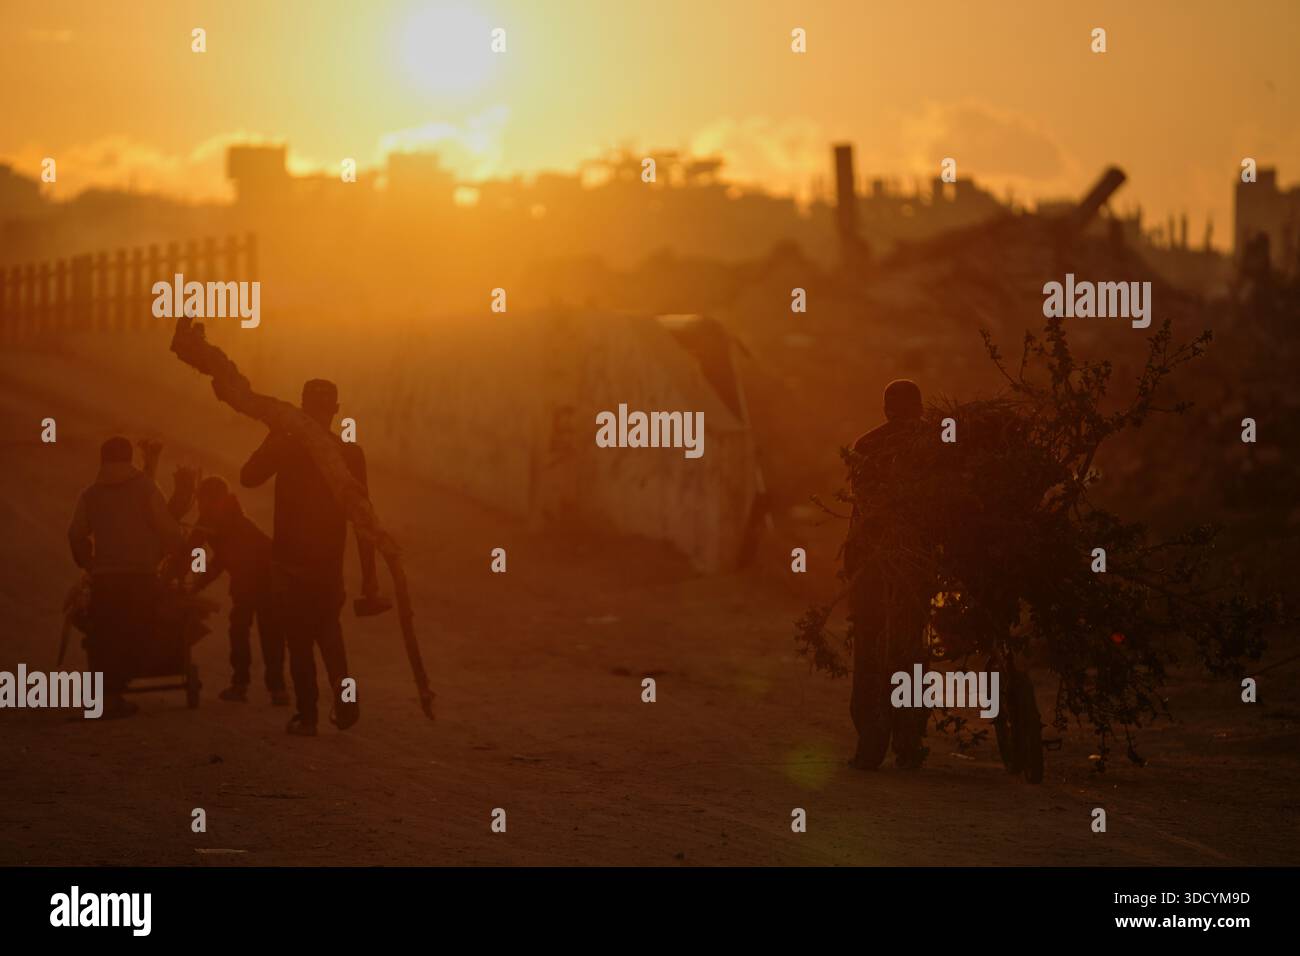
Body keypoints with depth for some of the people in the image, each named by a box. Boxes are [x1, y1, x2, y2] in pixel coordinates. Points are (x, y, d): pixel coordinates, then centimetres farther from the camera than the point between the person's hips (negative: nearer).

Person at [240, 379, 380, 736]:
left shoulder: (285, 447, -10)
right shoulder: (350, 454, -5)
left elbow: (248, 477, 4)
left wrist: (274, 436, 8)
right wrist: (368, 573, -1)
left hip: (289, 563, -2)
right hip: (329, 562, 2)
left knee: (299, 639, 8)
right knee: (328, 629, 23)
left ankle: (307, 716, 8)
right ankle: (343, 695, 1)